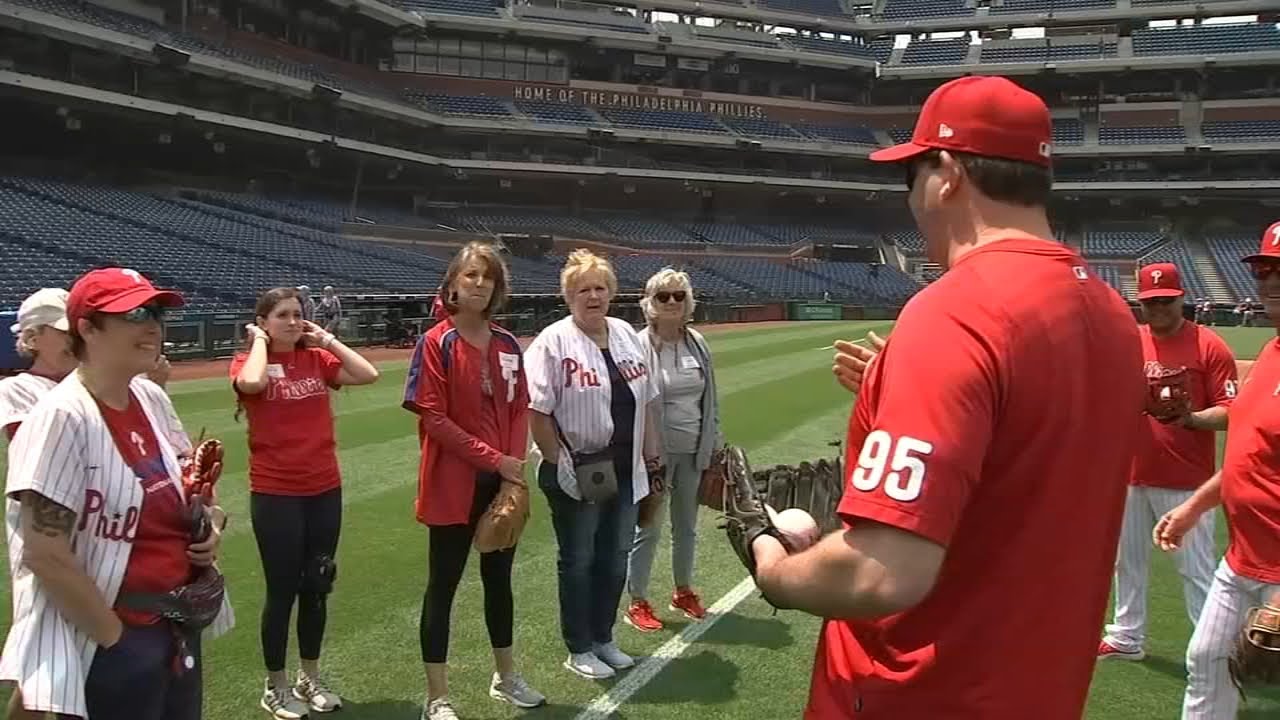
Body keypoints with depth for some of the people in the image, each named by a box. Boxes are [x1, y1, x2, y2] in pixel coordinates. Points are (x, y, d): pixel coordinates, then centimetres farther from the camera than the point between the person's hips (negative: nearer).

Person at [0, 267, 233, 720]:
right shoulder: (62, 416, -20)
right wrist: (116, 638, -15)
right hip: (109, 648, -7)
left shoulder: (153, 398, 2)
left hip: (181, 626, 7)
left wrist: (210, 520, -1)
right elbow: (44, 553, -21)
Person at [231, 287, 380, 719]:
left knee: (316, 587, 15)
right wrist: (259, 341, -13)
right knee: (282, 589, 5)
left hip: (324, 490, 4)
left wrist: (327, 340, -3)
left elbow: (368, 375, -9)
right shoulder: (248, 362, -5)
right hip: (275, 494, -4)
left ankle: (310, 678, 32)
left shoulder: (316, 359, 5)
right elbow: (253, 383, -30)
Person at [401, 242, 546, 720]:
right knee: (443, 585, 4)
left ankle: (505, 677, 34)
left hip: (503, 484, 6)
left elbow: (520, 410, 9)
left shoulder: (507, 344, 7)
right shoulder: (437, 343, -10)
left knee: (499, 579, 17)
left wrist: (516, 463, -6)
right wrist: (493, 459, -16)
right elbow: (433, 418, -15)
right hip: (454, 485, -5)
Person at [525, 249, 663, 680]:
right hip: (577, 472, -6)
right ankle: (578, 649, 23)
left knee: (615, 558, 16)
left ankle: (603, 639, 33)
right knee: (578, 560, 8)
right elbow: (536, 411, -15)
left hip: (625, 470, 6)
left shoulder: (627, 336, 8)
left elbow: (646, 401, 14)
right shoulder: (553, 342, -12)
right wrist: (559, 463, -17)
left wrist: (650, 452, 12)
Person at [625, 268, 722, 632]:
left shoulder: (697, 343, 4)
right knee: (648, 529, 3)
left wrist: (715, 442, 12)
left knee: (687, 526, 18)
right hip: (657, 452, -6)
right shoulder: (640, 347, -14)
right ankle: (638, 603, 16)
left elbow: (710, 397, 11)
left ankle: (683, 591, 35)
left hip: (693, 451, 6)